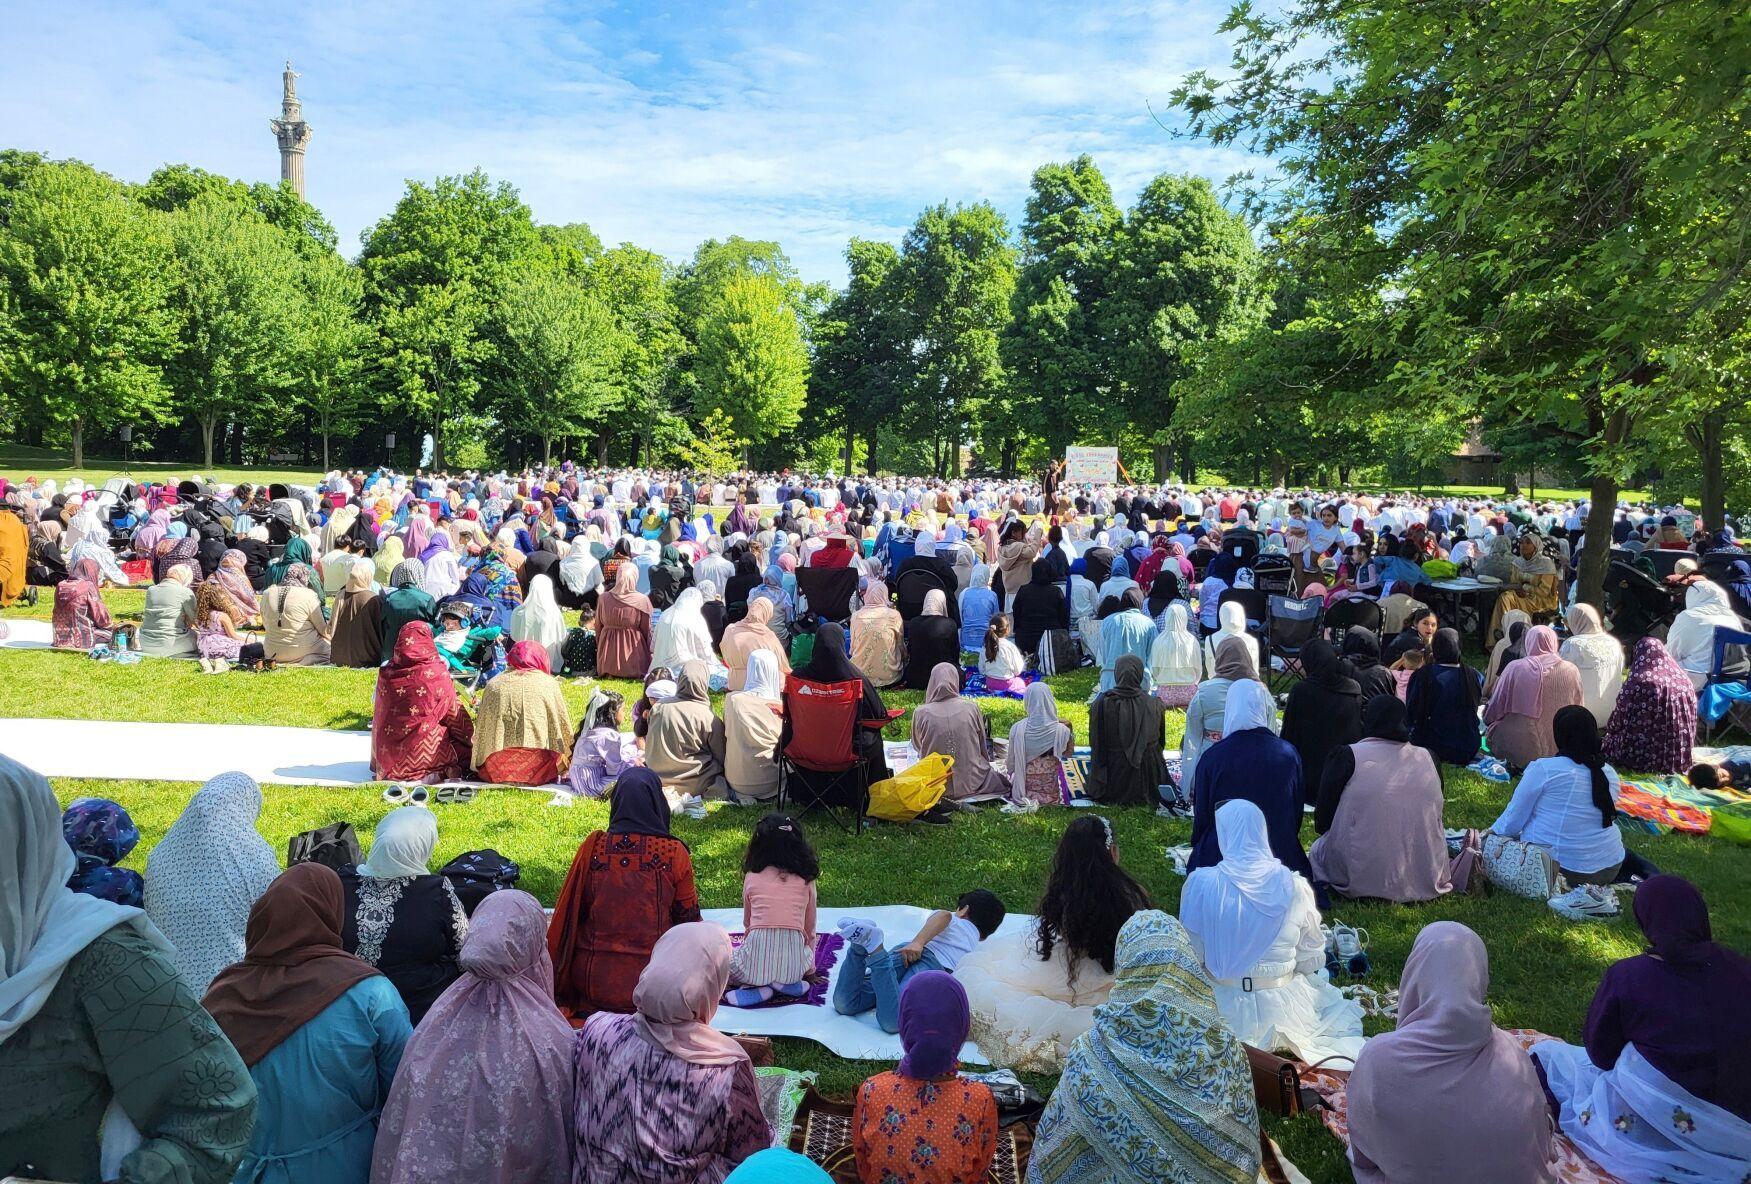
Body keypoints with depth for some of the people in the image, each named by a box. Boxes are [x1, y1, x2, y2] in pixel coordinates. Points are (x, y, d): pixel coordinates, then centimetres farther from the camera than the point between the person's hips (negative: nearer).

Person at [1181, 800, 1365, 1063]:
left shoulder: (1200, 884, -16)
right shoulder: (1294, 887, -13)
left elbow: (1191, 953, -5)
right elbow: (1312, 960, -2)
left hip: (1226, 1009, 0)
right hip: (1283, 1008, 0)